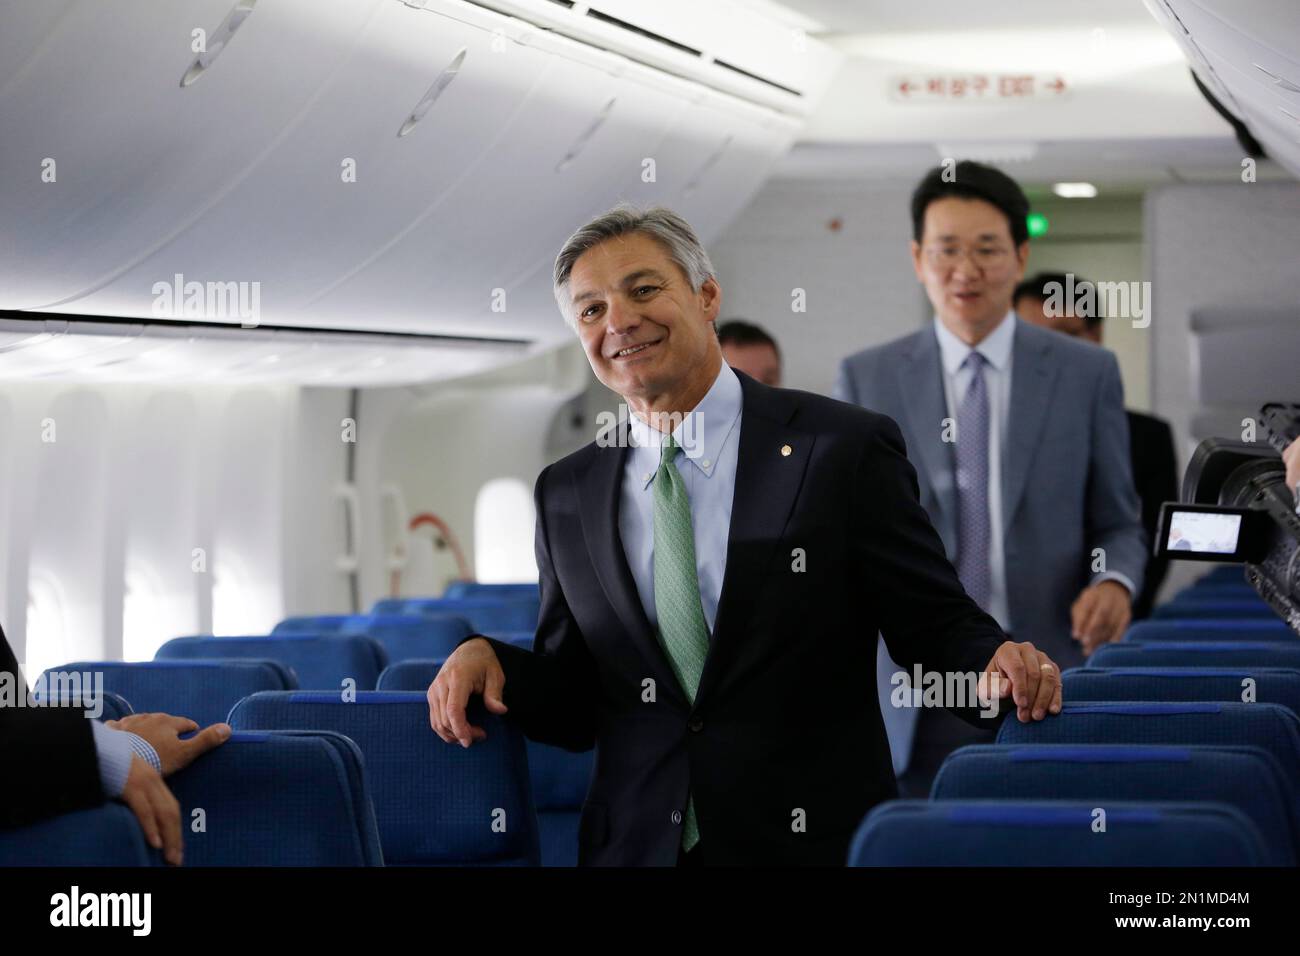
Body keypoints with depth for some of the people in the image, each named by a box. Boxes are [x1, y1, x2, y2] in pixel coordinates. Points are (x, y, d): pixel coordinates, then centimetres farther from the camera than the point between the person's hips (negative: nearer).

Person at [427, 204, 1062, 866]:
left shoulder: (845, 451, -6)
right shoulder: (567, 495, 6)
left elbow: (936, 627, -5)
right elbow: (572, 709, 8)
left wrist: (998, 667, -26)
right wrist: (488, 659, -11)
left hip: (813, 841, -3)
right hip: (637, 844, 3)